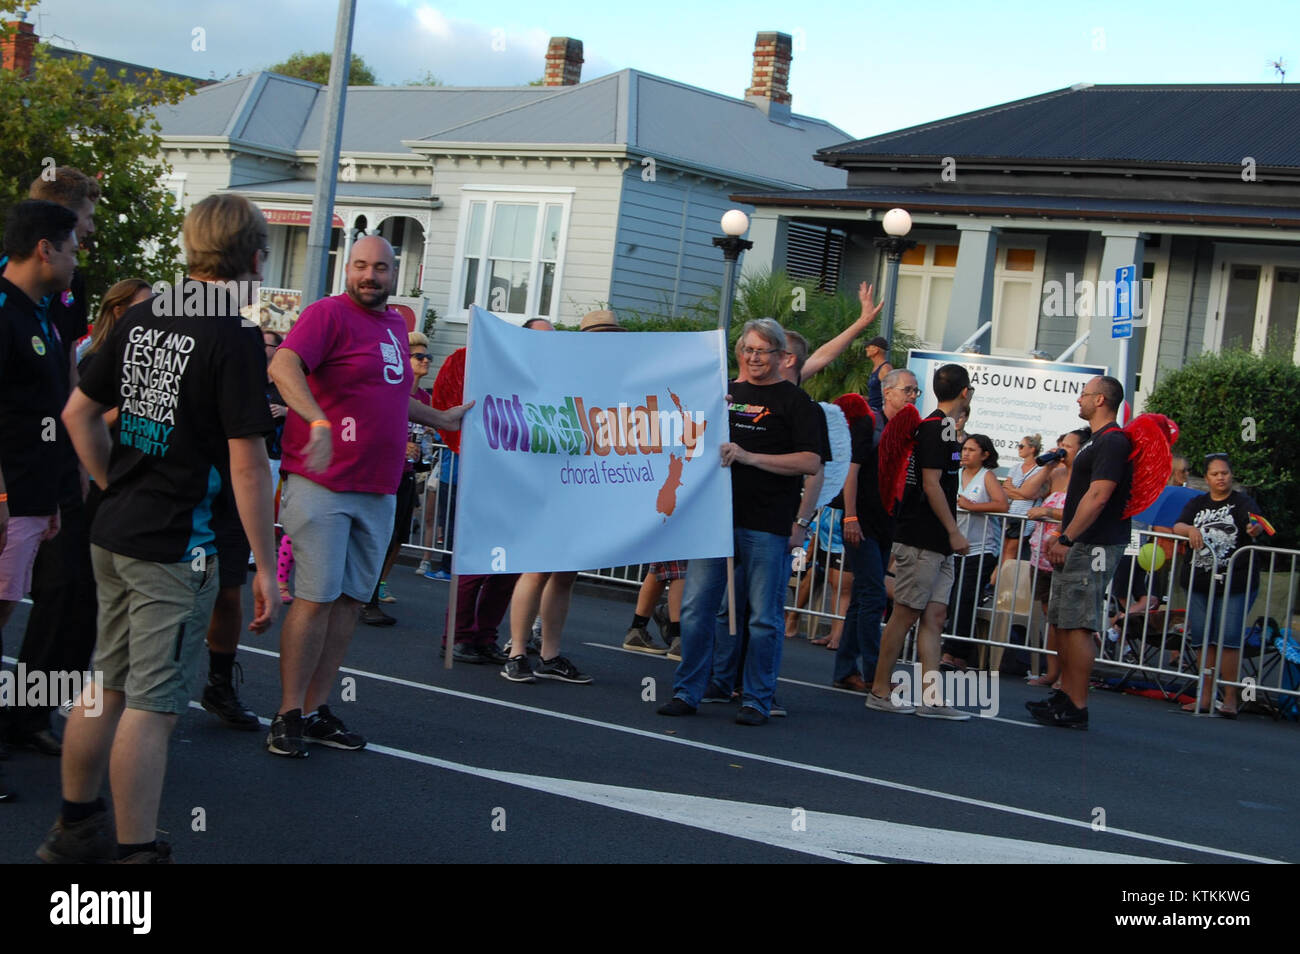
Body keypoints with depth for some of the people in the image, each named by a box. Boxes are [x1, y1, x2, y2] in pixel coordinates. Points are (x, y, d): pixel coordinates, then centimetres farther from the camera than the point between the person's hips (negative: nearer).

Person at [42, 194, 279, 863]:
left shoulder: (141, 317, 7)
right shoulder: (233, 337, -15)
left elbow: (78, 413, 13)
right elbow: (247, 463, -17)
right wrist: (264, 564, -11)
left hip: (114, 533, 8)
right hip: (177, 547, -8)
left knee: (108, 685, 19)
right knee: (152, 704, -1)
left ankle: (75, 827, 30)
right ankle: (136, 851, 5)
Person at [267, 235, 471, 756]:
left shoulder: (395, 323, 16)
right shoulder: (329, 313, -8)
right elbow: (283, 365, -26)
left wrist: (440, 418, 43)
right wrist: (318, 421, -40)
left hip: (378, 490, 8)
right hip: (323, 485, -8)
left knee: (352, 599, 9)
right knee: (317, 597, -8)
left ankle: (316, 710, 17)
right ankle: (289, 714, 0)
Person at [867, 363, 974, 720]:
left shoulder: (941, 427, 17)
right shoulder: (936, 428, -13)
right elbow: (931, 484, -18)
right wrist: (954, 532, -16)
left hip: (938, 545, 10)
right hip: (922, 540, -10)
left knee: (934, 616, 5)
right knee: (905, 614, -4)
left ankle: (931, 698, 3)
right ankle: (880, 691, 2)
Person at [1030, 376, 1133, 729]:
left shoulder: (1112, 442, -14)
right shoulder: (1099, 442, 20)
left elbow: (1097, 497, -22)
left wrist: (1067, 539, -22)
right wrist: (1061, 537, 24)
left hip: (1093, 547, -11)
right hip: (1078, 546, 11)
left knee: (1077, 625, -11)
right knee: (1062, 621, 13)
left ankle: (1076, 708, -10)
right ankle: (1064, 696, 20)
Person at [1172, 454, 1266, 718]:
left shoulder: (1243, 502, 0)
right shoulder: (1197, 504, 13)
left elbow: (1255, 523, -19)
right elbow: (1177, 526, 1)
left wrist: (1255, 528, -43)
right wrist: (1190, 529, -21)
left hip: (1235, 583, -4)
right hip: (1200, 583, 4)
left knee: (1228, 640, -8)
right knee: (1205, 641, 7)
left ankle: (1230, 699, -3)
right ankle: (1205, 697, 13)